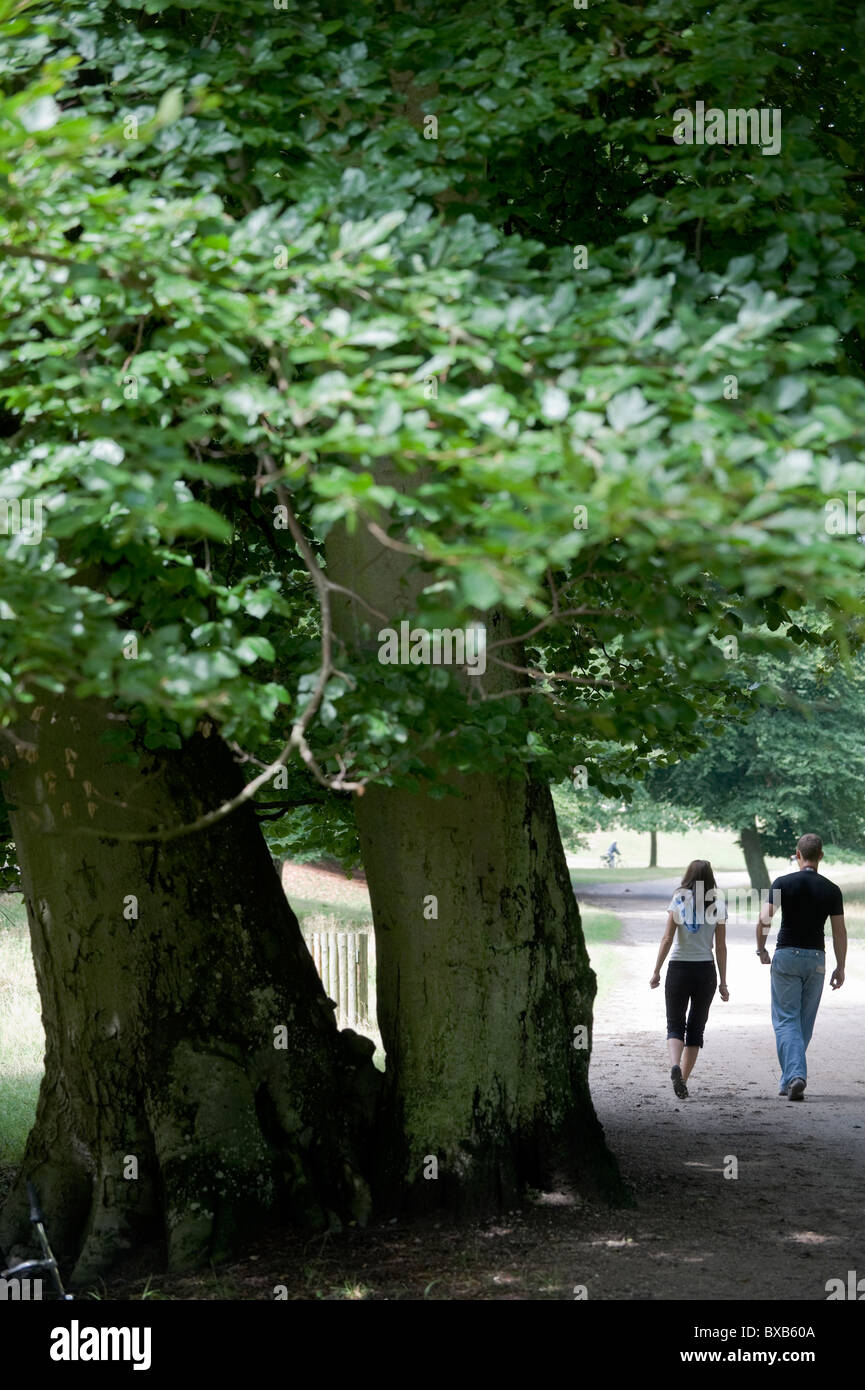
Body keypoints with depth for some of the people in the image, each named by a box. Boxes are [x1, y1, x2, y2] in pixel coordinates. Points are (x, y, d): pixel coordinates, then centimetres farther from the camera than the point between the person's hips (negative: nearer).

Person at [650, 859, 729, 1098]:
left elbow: (667, 939, -7)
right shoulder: (717, 905, 0)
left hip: (679, 968, -1)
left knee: (675, 1025, 6)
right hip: (706, 970, 1)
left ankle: (675, 1065, -21)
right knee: (696, 1027, 13)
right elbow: (721, 946, 1)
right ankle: (683, 1078, 12)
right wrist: (723, 982, 6)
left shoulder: (679, 901, -2)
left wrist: (656, 971, -2)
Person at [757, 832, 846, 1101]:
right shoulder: (831, 890, 0)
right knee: (805, 1023, 12)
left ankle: (795, 1074, -20)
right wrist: (840, 967, 8)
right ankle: (790, 1082, 18)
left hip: (786, 956, -2)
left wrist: (761, 950, 4)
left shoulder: (783, 883, -6)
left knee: (786, 1020, -1)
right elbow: (839, 931, 1)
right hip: (816, 958, 2)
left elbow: (764, 920, -12)